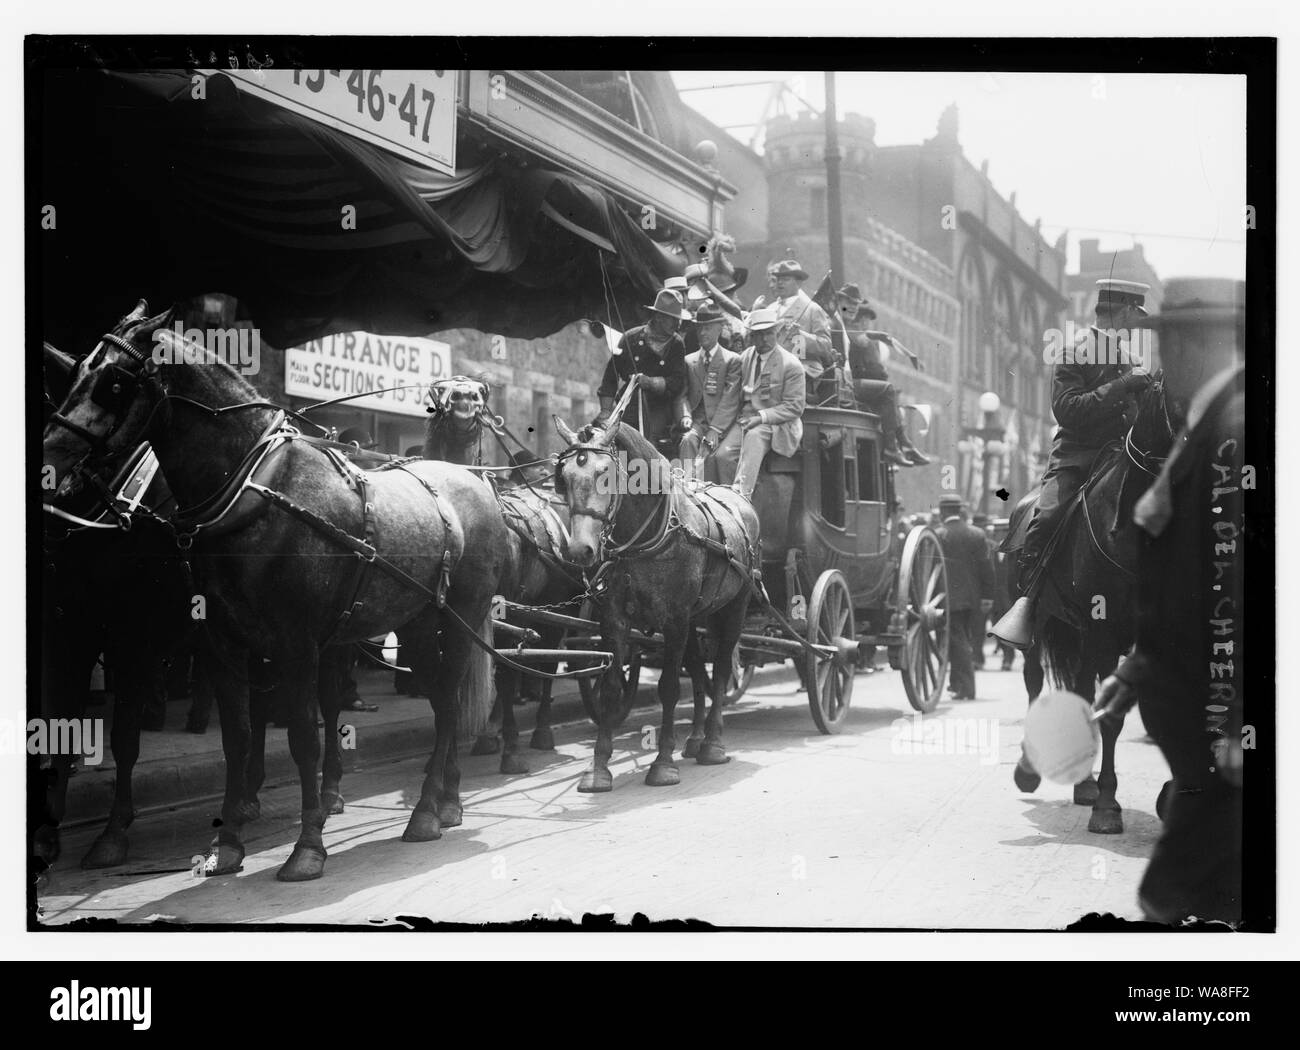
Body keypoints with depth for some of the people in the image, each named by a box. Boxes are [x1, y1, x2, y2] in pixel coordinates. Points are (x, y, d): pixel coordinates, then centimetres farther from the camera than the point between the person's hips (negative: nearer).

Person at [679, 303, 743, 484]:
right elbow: (683, 394, 11)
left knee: (723, 454, -31)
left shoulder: (732, 360, 6)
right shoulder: (689, 361, 18)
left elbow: (730, 399, -5)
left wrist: (715, 429, -17)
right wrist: (686, 415, -12)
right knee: (687, 441, -31)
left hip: (726, 423, -2)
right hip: (698, 422, 2)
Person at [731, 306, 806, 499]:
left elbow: (795, 407, -8)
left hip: (775, 425, -5)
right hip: (744, 418, 5)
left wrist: (762, 417, -18)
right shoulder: (745, 357, 12)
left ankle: (741, 494, -45)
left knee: (754, 435, -37)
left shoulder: (790, 364, -5)